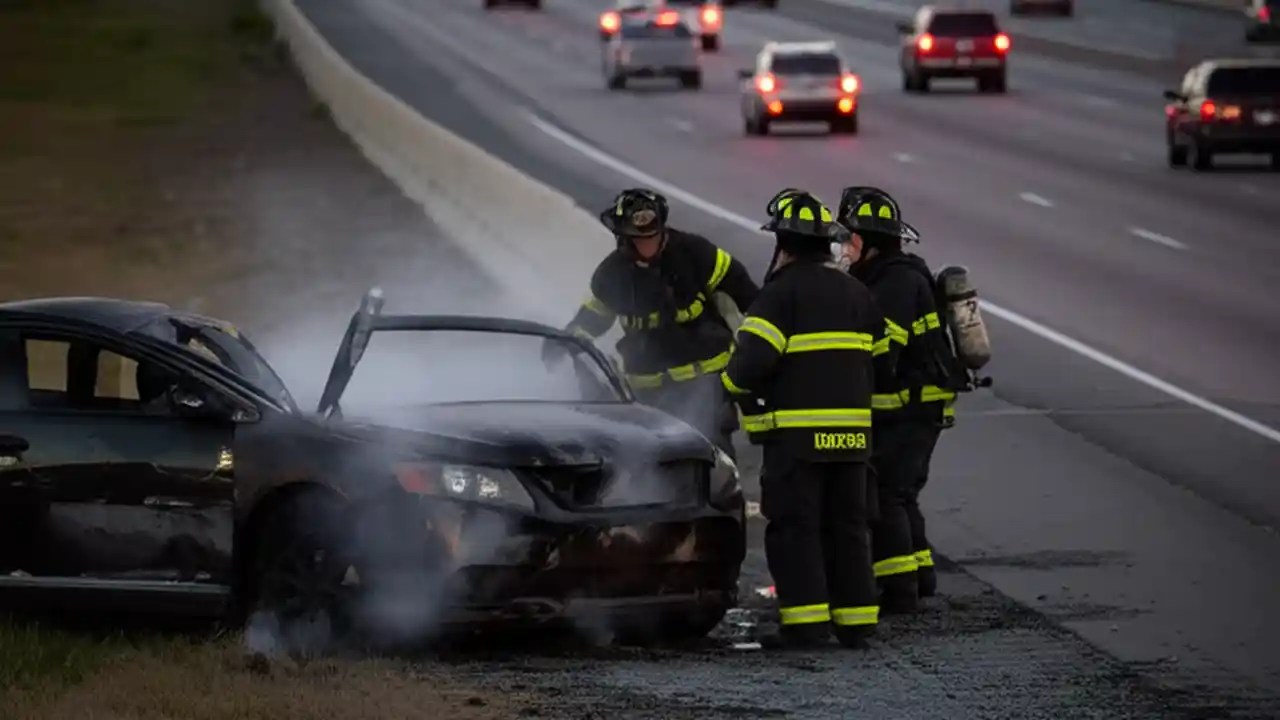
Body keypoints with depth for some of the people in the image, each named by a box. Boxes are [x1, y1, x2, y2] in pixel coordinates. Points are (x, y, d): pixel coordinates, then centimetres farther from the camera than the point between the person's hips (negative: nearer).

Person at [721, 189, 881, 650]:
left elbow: (754, 356, -18)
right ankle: (856, 622, 12)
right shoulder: (856, 294, 14)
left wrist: (735, 387, 1)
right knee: (846, 526, 13)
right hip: (852, 431, 7)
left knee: (794, 528, -3)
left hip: (796, 433, -7)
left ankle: (806, 622, -9)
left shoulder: (781, 292, -9)